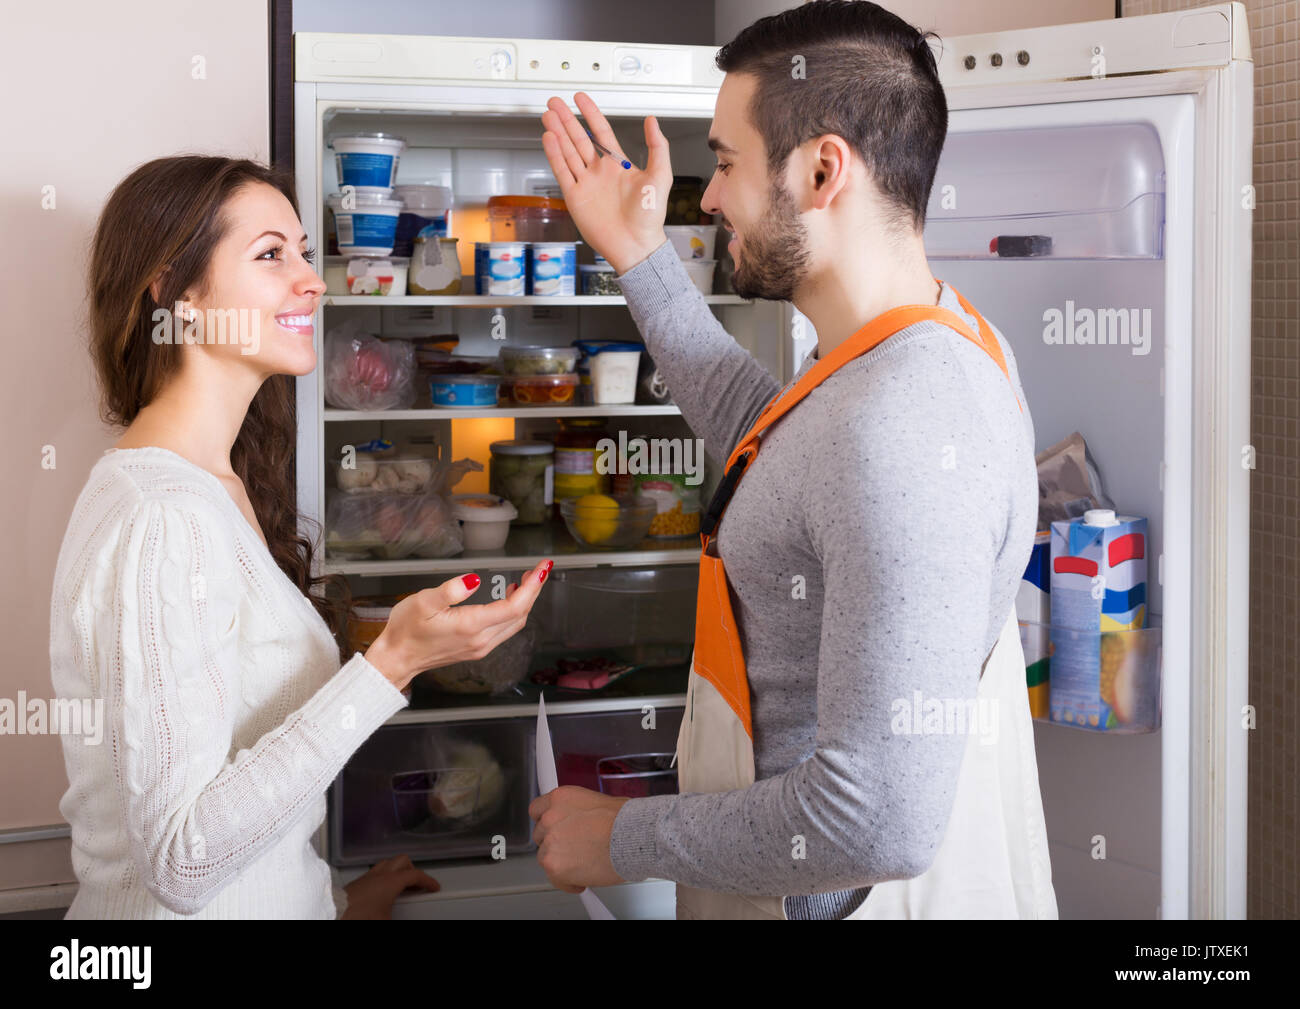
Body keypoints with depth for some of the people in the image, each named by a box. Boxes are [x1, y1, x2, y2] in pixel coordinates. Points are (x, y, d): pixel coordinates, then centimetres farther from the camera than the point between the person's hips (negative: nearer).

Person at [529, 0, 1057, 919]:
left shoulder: (900, 434, -31)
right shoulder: (946, 335, 1)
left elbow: (881, 818, -34)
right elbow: (770, 443, 24)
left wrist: (625, 840, -20)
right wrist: (644, 258, 18)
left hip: (857, 896, -9)